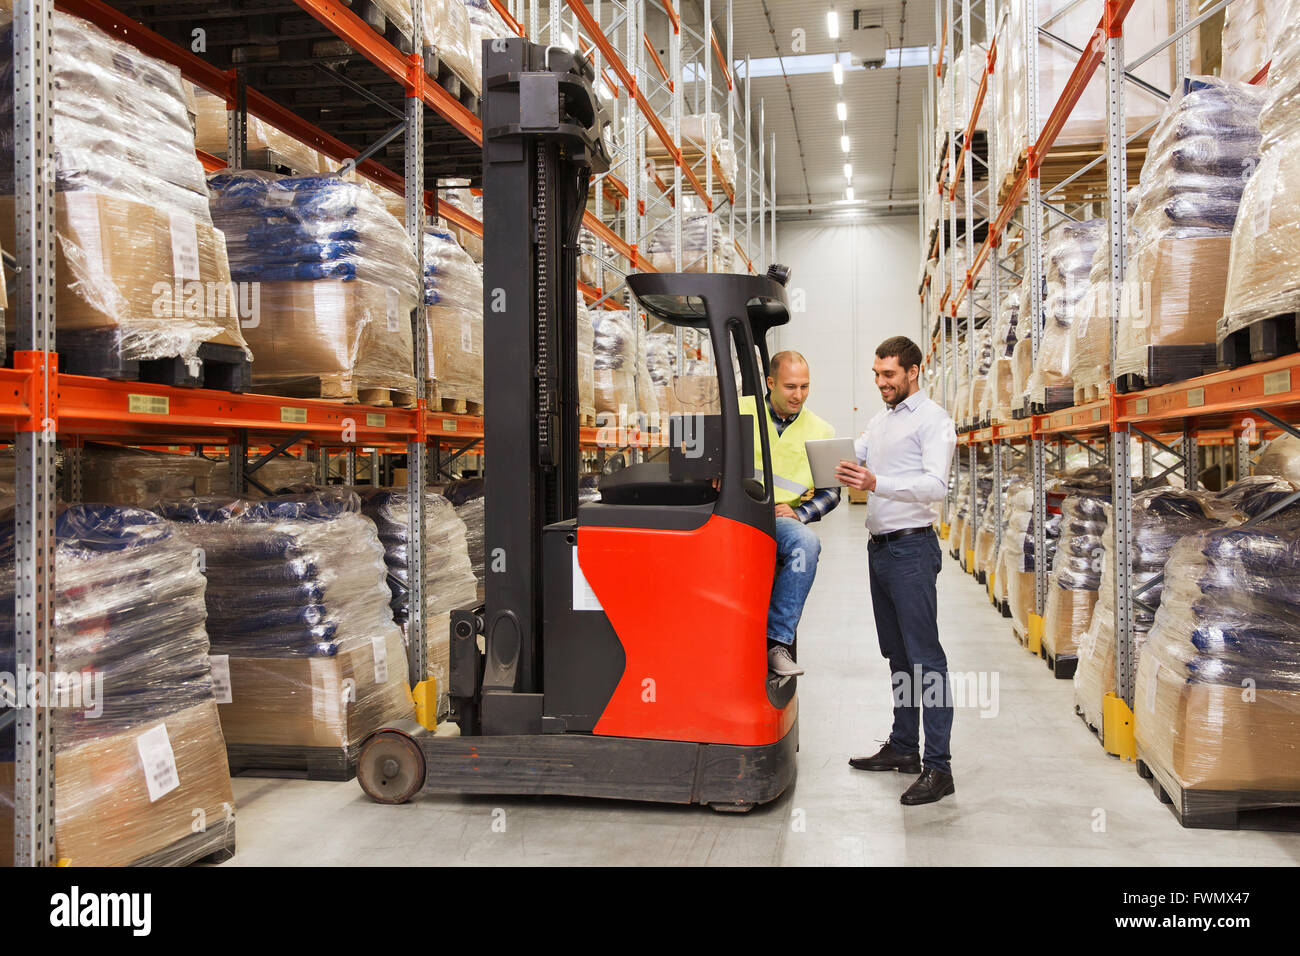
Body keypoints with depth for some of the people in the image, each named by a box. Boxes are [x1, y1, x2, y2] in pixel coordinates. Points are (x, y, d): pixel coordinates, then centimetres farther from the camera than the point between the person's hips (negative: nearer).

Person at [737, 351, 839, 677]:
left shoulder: (821, 432, 13)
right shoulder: (740, 410, 9)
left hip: (782, 519, 2)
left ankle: (776, 641, -26)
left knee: (806, 542, -32)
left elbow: (830, 492, 16)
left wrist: (798, 513, -2)